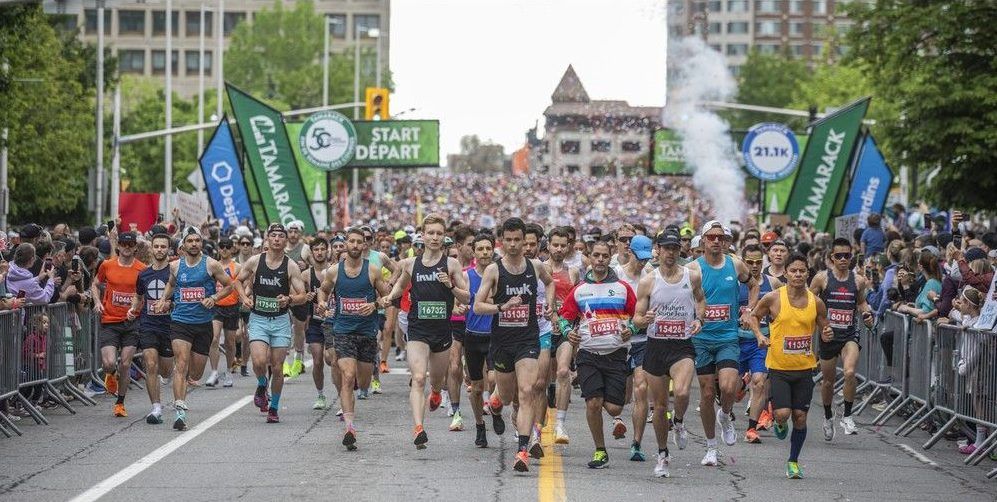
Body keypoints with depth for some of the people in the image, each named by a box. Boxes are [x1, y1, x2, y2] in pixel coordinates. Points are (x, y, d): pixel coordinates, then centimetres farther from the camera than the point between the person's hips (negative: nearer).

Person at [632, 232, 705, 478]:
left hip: (683, 346, -1)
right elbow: (637, 318, 2)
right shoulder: (648, 281, -1)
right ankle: (663, 455, 24)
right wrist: (645, 320, -22)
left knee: (682, 393, -27)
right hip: (655, 346, 1)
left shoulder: (693, 277, 2)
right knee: (660, 406, 7)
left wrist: (699, 319, 3)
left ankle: (679, 422, 7)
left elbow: (700, 299, 23)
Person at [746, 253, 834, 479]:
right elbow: (753, 316, 8)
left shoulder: (816, 302, -1)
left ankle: (793, 462, 23)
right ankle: (779, 424, 24)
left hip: (804, 368, 2)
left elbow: (824, 329, 13)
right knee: (783, 414, -15)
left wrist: (827, 334, -10)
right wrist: (759, 335, -9)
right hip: (778, 367, -2)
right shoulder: (773, 298, -8)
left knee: (800, 417, 6)